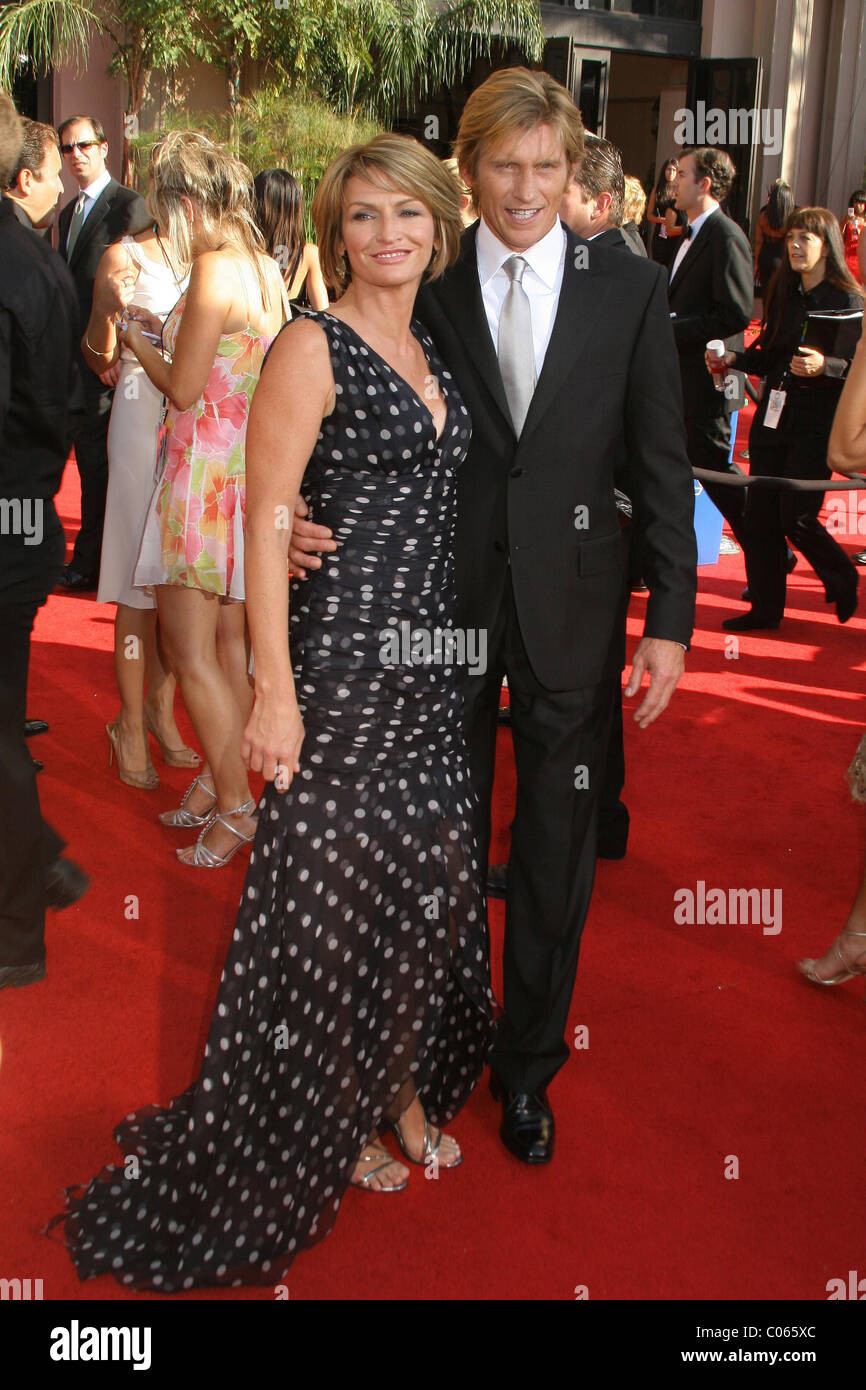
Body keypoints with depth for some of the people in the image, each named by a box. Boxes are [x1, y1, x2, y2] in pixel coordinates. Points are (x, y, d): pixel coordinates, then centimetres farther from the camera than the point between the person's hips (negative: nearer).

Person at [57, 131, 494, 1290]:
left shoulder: (431, 349, 13)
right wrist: (275, 690, -19)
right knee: (336, 884, 3)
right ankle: (328, 1124, 23)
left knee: (426, 874, 14)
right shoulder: (313, 347, -9)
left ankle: (404, 1088, 34)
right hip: (340, 656, -7)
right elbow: (266, 521, -14)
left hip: (428, 662, 7)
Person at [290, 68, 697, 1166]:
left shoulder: (629, 289, -1)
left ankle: (528, 1065, 31)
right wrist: (297, 515, -18)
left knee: (556, 851, 10)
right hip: (445, 602, 0)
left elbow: (661, 463, 0)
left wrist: (670, 618, -4)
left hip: (572, 611, 0)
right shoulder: (426, 284, -1)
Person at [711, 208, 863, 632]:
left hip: (816, 424, -6)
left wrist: (824, 366, -28)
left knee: (795, 516, -7)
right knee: (761, 514, 4)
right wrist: (735, 358, -1)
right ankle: (765, 607, 17)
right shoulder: (783, 293, 12)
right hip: (773, 417, 6)